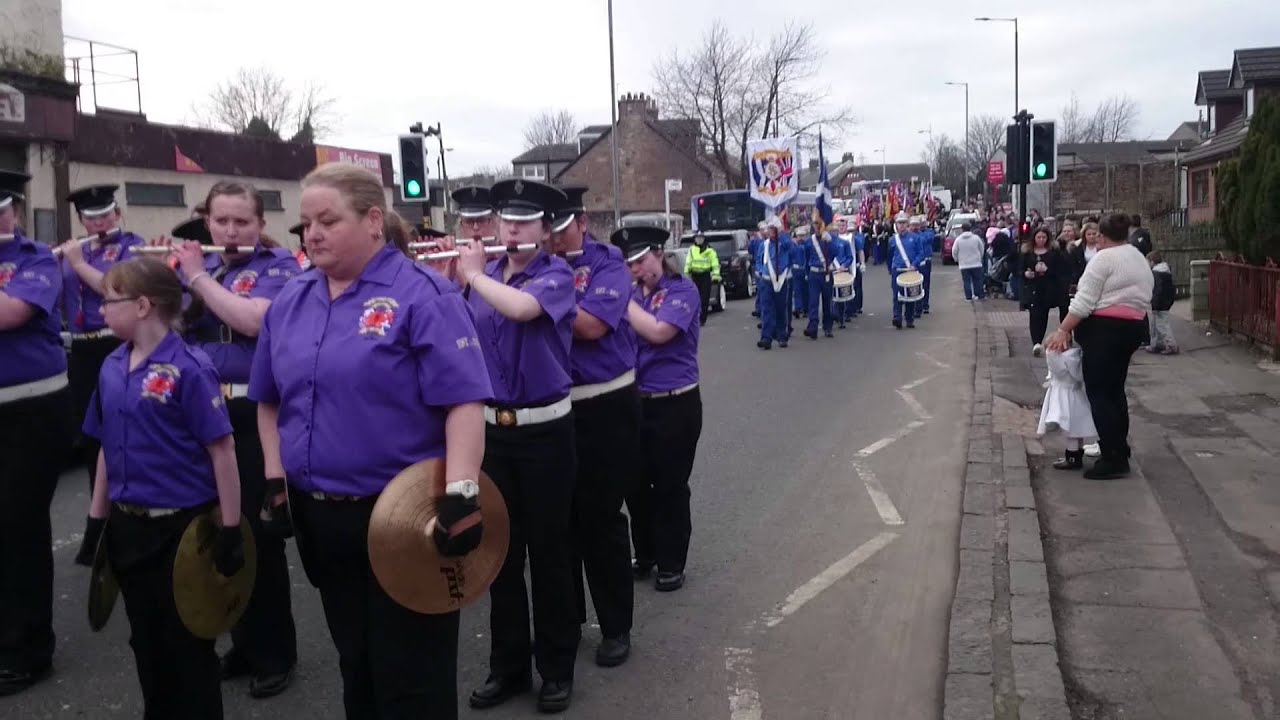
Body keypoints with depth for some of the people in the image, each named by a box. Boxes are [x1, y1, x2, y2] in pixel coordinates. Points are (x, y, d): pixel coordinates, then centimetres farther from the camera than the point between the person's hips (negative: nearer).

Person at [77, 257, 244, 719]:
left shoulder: (188, 369, -16)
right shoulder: (112, 368, 5)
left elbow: (222, 450, -15)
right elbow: (108, 450, 13)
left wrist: (230, 530, -15)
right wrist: (96, 521, 13)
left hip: (182, 526, -6)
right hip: (128, 525, 7)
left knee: (187, 644, 7)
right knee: (145, 641, 19)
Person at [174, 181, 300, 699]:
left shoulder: (279, 266, -5)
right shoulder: (197, 265, 12)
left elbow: (253, 320, -22)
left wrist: (198, 276, -13)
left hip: (257, 417, -6)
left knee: (259, 535, 0)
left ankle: (275, 653, 15)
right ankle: (244, 642, 29)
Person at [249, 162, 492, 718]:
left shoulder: (421, 295, -13)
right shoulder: (290, 301, 8)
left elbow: (465, 401, -19)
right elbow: (270, 401, 16)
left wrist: (461, 493, -27)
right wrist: (276, 479, 8)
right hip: (319, 517, 6)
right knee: (354, 661, 22)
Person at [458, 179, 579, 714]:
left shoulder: (556, 274, -9)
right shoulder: (482, 275, 8)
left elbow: (521, 307, -30)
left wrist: (474, 275, -16)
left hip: (544, 430, -5)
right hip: (491, 428, 5)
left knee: (548, 550, 5)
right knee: (501, 550, 12)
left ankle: (557, 668, 20)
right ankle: (508, 665, 26)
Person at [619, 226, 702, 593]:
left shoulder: (681, 289, -10)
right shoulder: (633, 292, 8)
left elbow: (658, 331, -24)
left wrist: (624, 299, -16)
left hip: (675, 404, -6)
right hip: (636, 401, 6)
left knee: (670, 487, 4)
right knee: (635, 484, 14)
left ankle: (671, 564, 19)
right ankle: (645, 555, 32)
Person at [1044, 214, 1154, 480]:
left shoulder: (1104, 257, -10)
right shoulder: (1140, 259, 18)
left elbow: (1084, 301, -16)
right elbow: (1143, 299, 15)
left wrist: (1063, 331, -15)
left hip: (1105, 328, -9)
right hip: (1133, 328, 9)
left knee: (1099, 392, -5)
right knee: (1114, 390, 16)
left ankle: (1113, 459, -5)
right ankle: (1119, 452, 21)